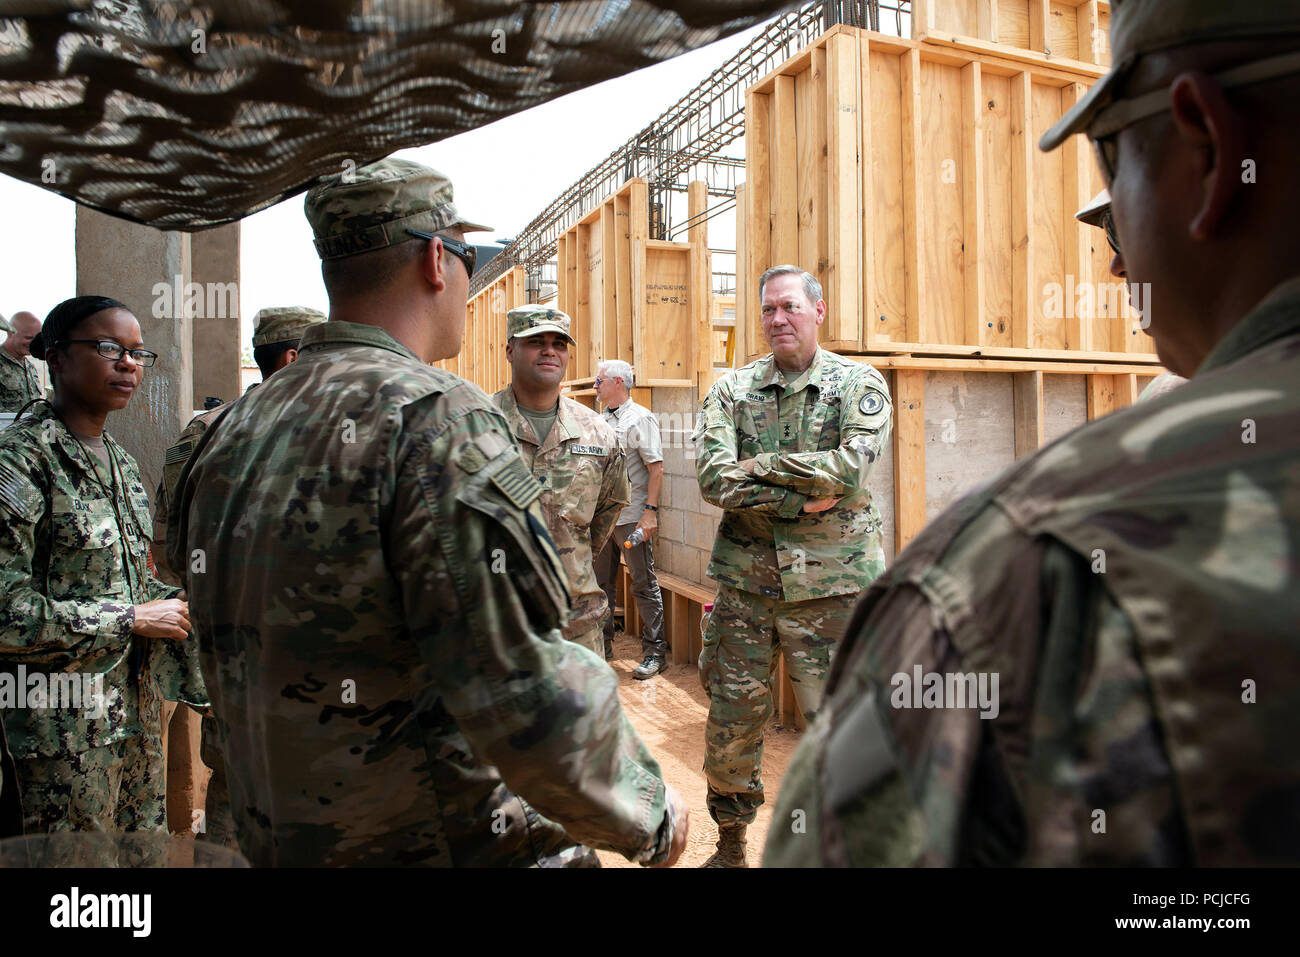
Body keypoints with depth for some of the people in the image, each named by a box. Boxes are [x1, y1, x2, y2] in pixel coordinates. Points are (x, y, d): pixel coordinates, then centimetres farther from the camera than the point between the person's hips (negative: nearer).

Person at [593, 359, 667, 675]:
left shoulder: (640, 418, -7)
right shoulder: (600, 420, 15)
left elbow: (656, 468, -13)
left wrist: (650, 510, -20)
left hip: (632, 517, -7)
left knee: (644, 584, -1)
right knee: (601, 582, 14)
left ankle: (655, 652, 7)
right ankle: (603, 644, 27)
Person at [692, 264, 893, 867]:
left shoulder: (859, 385, 1)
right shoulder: (731, 390, 6)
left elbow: (850, 471, -16)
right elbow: (713, 478, -8)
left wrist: (759, 465, -11)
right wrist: (801, 500, -15)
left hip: (830, 584, -2)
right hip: (744, 582, 3)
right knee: (730, 722, 12)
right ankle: (730, 844, 34)